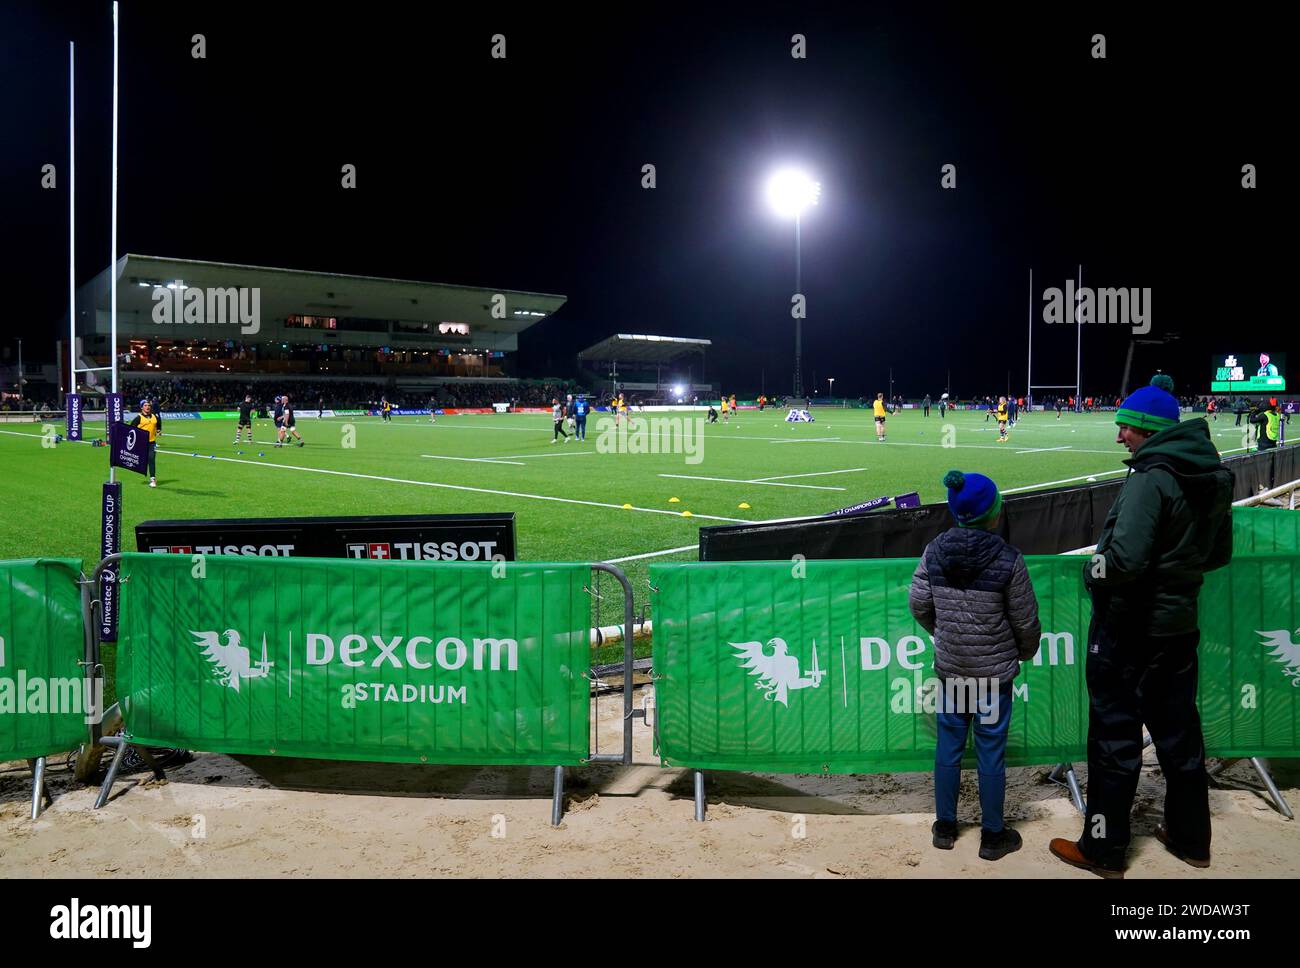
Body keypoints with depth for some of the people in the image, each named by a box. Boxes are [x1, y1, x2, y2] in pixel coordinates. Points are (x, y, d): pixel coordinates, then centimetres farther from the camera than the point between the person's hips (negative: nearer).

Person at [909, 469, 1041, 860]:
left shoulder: (934, 552, -8)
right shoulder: (1008, 559, -17)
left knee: (949, 744, 15)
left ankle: (944, 826, 29)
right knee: (991, 751, 9)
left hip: (949, 666, 3)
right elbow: (1025, 620, -8)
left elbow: (919, 606, 0)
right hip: (995, 669, -3)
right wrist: (1027, 651, 12)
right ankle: (993, 836, 24)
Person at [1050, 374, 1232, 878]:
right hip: (1179, 624, 8)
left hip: (1130, 629, -8)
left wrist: (1093, 569, -11)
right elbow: (1218, 553, 16)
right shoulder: (1213, 478, 5)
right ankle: (1190, 838, 34)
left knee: (1116, 738, 4)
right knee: (1179, 732, 20)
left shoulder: (1150, 479, -22)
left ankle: (1103, 848, 16)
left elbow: (1124, 561, -30)